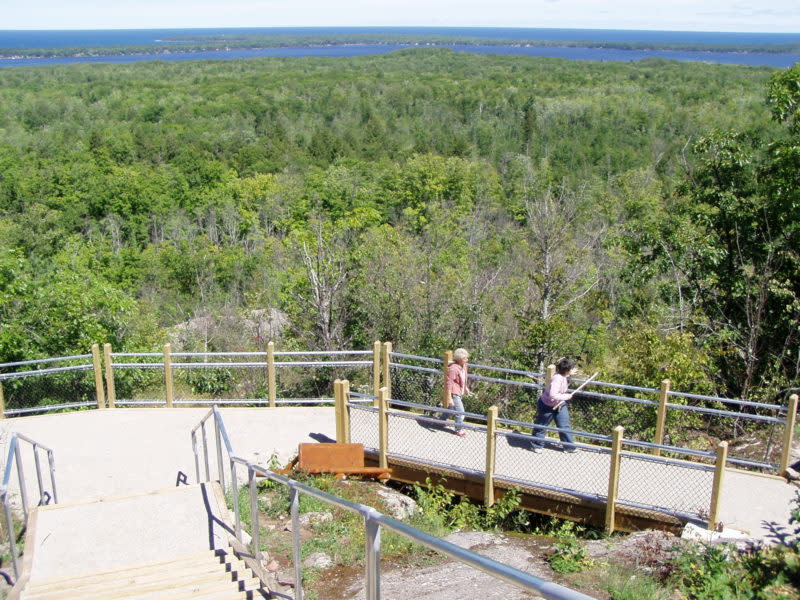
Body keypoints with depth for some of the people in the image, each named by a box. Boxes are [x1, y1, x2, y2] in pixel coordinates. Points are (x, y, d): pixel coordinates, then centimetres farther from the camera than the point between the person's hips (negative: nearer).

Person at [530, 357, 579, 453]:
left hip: (559, 405, 8)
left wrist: (570, 374, 7)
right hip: (547, 406, -8)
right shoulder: (557, 379, -36)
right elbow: (552, 395, -41)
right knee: (541, 426, 12)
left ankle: (569, 446, 21)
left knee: (564, 425, 10)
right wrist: (566, 396, -31)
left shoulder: (563, 375, -8)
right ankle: (536, 445, 30)